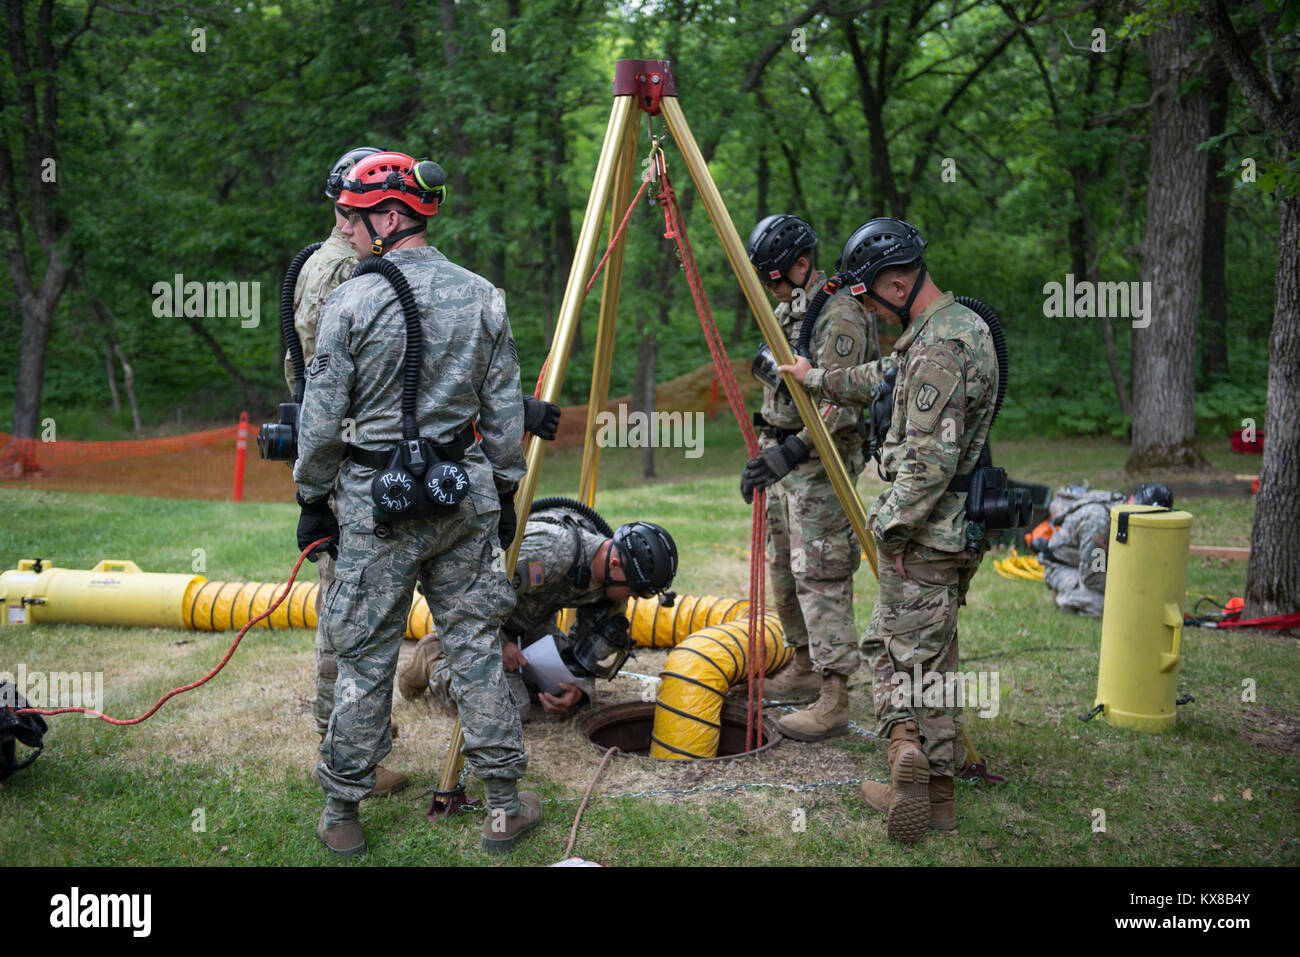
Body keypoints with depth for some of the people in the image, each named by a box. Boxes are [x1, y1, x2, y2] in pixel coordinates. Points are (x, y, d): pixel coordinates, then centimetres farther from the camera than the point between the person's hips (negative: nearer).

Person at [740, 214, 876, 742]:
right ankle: (805, 669, 28)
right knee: (784, 569, 15)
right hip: (784, 459, 10)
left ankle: (834, 699, -13)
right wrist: (762, 453, 22)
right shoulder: (786, 312, 15)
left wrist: (794, 451, -30)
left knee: (820, 577, -13)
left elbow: (839, 406, -23)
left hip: (822, 462, -10)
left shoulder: (838, 315, -16)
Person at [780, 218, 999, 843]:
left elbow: (932, 457, -25)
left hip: (926, 532, -10)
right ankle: (935, 790, 16)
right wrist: (819, 380, 38)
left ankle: (905, 744, -21)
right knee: (933, 658, 13)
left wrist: (893, 526, -18)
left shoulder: (937, 346, -19)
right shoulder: (963, 325, 13)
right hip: (957, 529, 10)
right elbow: (888, 380, 30)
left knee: (893, 647, -2)